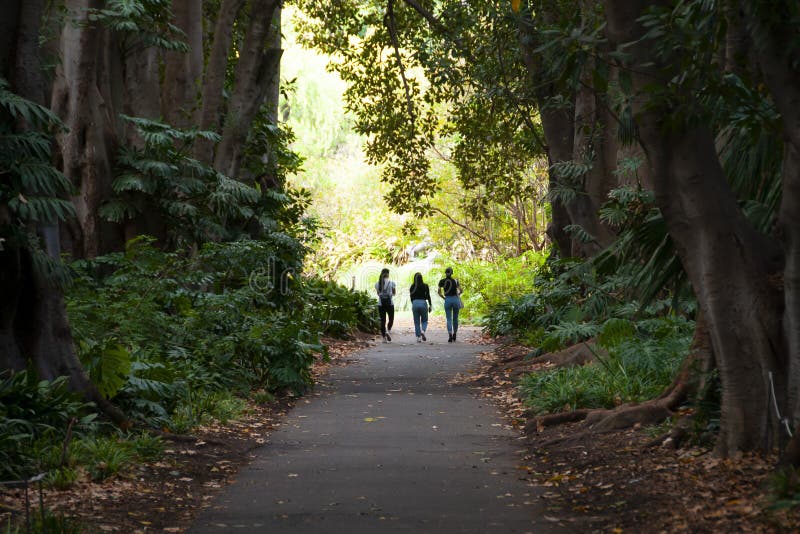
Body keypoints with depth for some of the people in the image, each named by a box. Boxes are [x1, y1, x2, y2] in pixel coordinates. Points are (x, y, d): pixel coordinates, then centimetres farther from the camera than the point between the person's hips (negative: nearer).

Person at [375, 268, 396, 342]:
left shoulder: (377, 284, 1)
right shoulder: (391, 283, -6)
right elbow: (394, 293, 8)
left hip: (381, 303, 2)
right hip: (390, 303, -2)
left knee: (382, 320, 7)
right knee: (391, 319, 13)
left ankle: (384, 337, 4)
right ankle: (388, 331, -12)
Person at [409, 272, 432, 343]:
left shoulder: (412, 287, 1)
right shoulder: (425, 286, -4)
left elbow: (411, 297, 8)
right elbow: (428, 296, -1)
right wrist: (430, 305, 7)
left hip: (415, 303, 1)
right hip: (423, 303, -1)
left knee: (416, 322, 9)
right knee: (424, 321, 12)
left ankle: (418, 337, 4)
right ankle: (423, 331, -17)